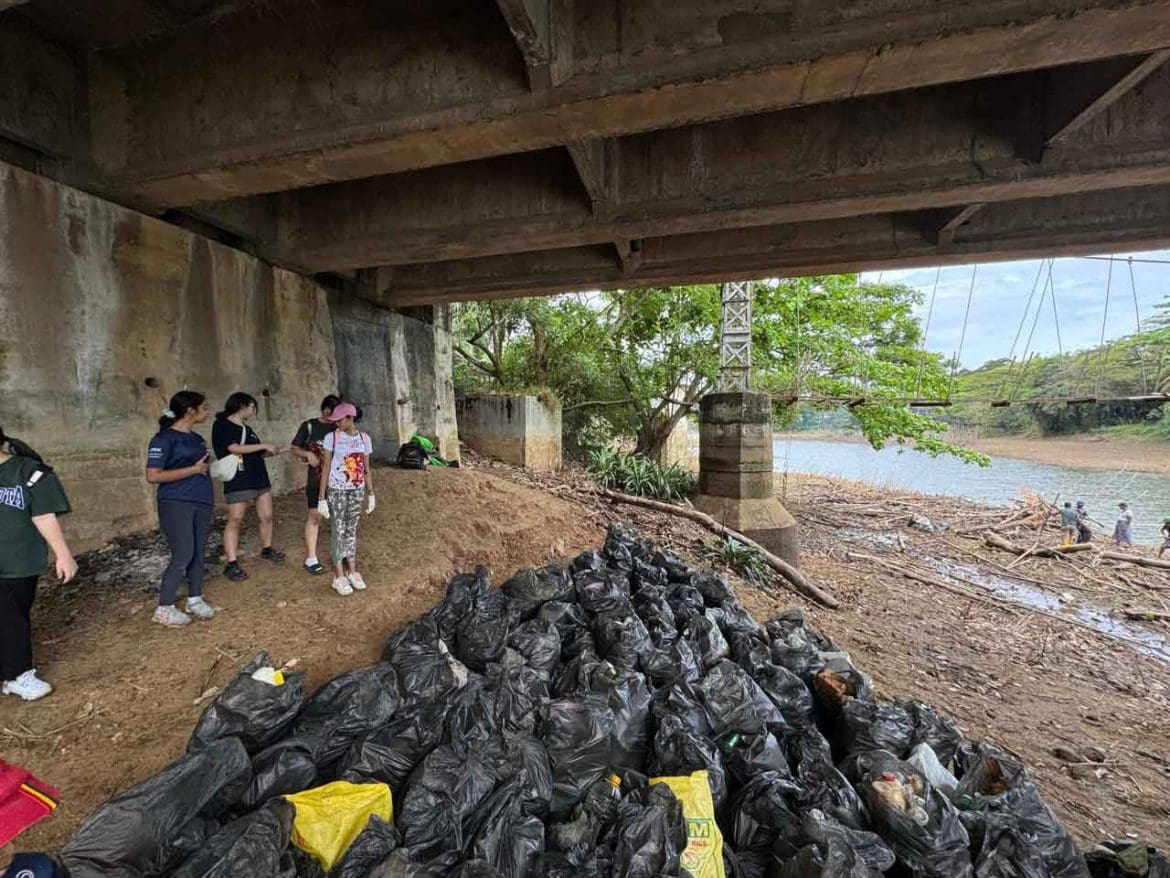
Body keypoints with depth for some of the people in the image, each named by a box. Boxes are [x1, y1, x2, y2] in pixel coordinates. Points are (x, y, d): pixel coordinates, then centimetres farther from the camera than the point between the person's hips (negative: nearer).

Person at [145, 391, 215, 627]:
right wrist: (194, 469, -16)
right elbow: (153, 476, -17)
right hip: (177, 504, -7)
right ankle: (164, 609, 8)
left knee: (199, 553, 12)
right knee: (182, 556, -6)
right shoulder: (165, 438, -10)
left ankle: (195, 600, 25)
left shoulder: (197, 438, 12)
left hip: (202, 503, 7)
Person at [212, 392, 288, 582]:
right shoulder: (222, 425, -6)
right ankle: (232, 564, 0)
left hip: (259, 478, 8)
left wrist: (277, 451, 14)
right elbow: (234, 448, -19)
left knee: (266, 517, 11)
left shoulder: (246, 428, 17)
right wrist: (264, 445, -15)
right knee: (235, 521, -4)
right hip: (238, 481, -8)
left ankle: (266, 549, 28)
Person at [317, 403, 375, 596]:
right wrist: (321, 498, -9)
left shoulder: (364, 438, 1)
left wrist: (370, 494, 9)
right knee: (338, 531, 2)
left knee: (351, 530, 12)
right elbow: (326, 468, -7)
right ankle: (339, 577, 12)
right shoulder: (332, 438, -8)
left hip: (357, 491, 3)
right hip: (337, 491, -3)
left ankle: (353, 572, 23)